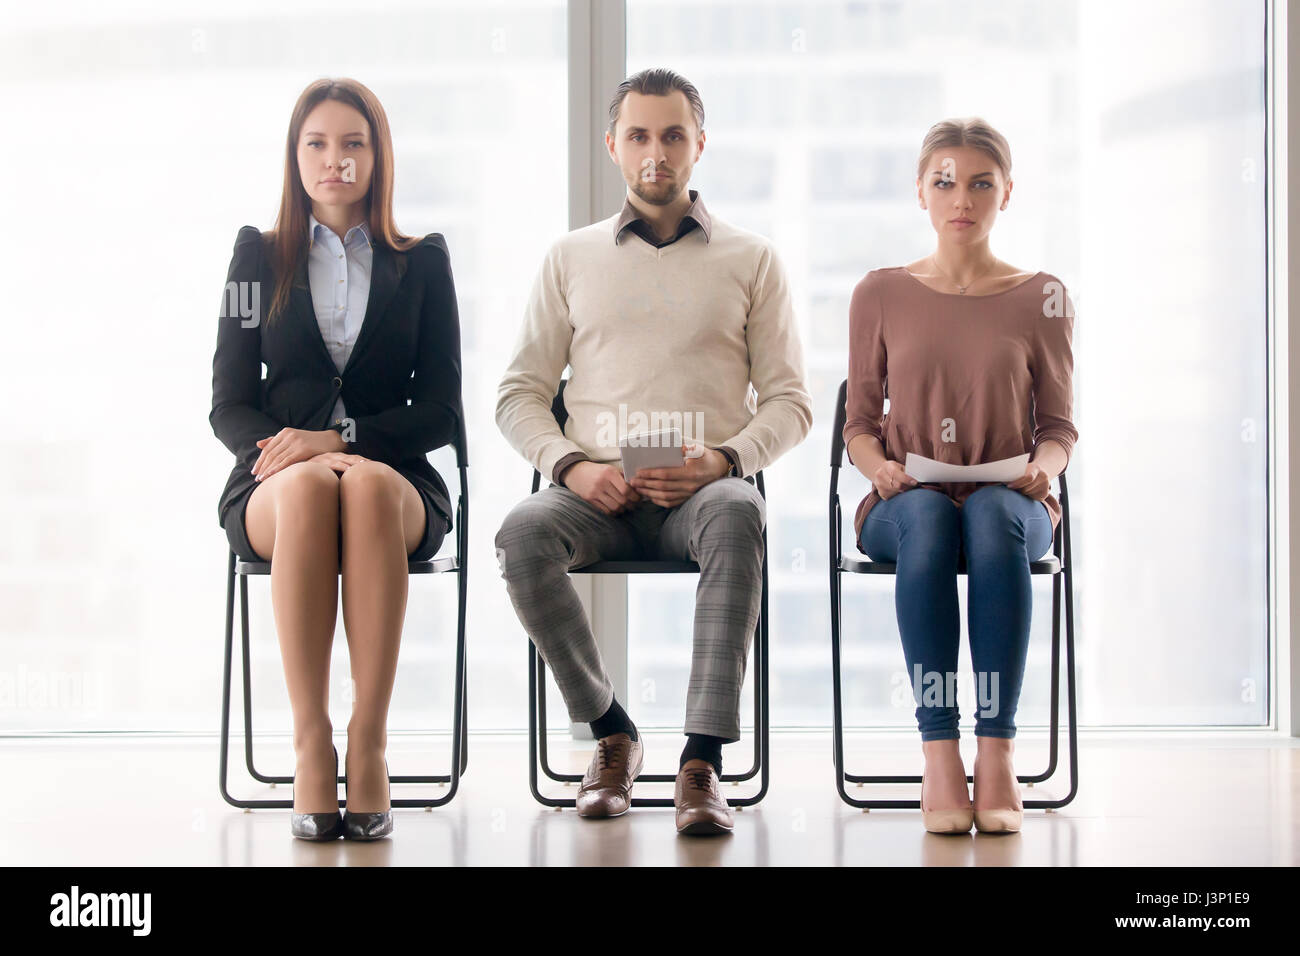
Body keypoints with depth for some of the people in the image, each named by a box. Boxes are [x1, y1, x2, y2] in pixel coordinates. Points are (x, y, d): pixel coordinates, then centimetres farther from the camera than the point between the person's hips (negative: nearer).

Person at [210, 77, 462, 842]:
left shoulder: (423, 262, 15)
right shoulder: (259, 256, 16)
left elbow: (440, 413, 6)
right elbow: (228, 405, 9)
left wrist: (340, 440, -12)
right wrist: (291, 448, -13)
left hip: (396, 479, 0)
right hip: (274, 486, 0)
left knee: (366, 487, -38)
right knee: (308, 488, -38)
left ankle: (369, 744, -40)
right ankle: (311, 745, -40)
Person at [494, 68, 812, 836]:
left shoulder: (751, 260, 14)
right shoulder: (572, 259, 17)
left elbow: (790, 402, 9)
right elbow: (520, 394, 14)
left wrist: (723, 461, -11)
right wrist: (570, 464, -7)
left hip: (704, 487, -1)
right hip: (598, 494, 2)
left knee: (738, 517, -38)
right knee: (522, 533, -32)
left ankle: (704, 760, -40)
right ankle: (611, 733, -13)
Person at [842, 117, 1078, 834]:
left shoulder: (1042, 298, 9)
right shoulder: (881, 295, 10)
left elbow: (1059, 425, 11)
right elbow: (858, 423, 11)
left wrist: (1045, 464, -12)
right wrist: (879, 465, -10)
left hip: (1008, 500, 0)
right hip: (904, 502, 0)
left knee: (993, 512, -38)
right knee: (928, 517, -37)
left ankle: (995, 751, -39)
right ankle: (940, 756, -40)